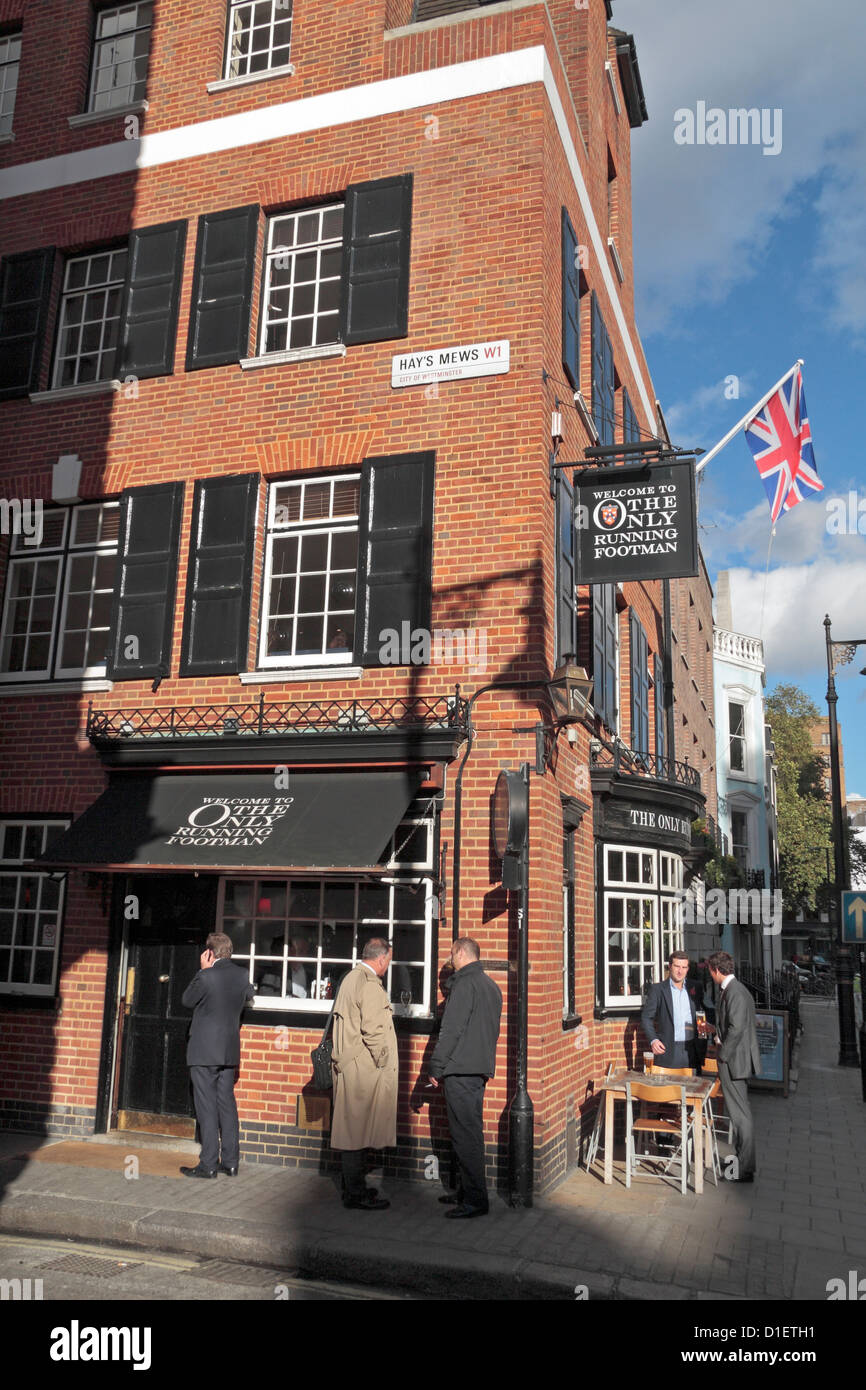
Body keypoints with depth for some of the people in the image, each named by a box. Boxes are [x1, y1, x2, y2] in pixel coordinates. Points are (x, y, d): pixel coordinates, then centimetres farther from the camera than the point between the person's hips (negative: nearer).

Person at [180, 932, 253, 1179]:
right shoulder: (242, 975, -1)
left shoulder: (206, 977, -18)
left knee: (207, 1107, 1)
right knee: (227, 1105, 13)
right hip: (230, 1051, 6)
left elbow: (186, 1001, -2)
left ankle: (208, 1164, 4)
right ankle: (230, 1161, 17)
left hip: (204, 1052, -6)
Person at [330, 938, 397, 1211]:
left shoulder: (350, 978, 14)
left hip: (348, 1065, 10)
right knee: (358, 1129, -3)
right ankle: (356, 1194, 4)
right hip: (363, 1069, -10)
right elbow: (373, 1030, -21)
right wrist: (382, 1062, -10)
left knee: (352, 1128, 15)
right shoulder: (370, 985, -17)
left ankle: (353, 1187, 25)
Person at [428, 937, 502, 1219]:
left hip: (460, 1071, -9)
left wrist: (436, 1067, -11)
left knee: (465, 1135, -5)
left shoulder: (464, 984, -13)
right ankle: (467, 1191, 23)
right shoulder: (492, 986, 16)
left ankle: (475, 1199, -3)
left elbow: (451, 1030, -17)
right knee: (470, 1133, 15)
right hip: (481, 1069, 9)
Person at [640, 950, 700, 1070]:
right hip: (668, 1050, -3)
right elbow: (646, 1017, 2)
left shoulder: (695, 988, 12)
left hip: (691, 1050, 3)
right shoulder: (657, 989, 2)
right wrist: (653, 1040, -10)